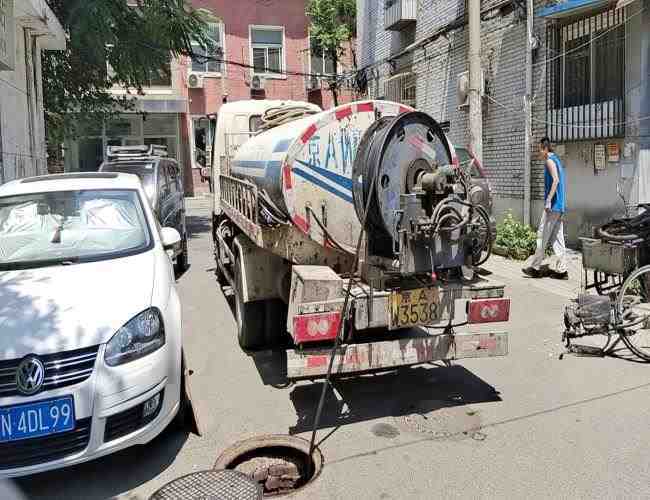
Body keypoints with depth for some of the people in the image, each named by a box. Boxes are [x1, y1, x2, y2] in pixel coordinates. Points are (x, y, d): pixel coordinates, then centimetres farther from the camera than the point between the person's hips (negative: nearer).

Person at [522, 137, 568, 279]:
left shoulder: (550, 160, -8)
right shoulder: (557, 160, 20)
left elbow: (555, 180, -21)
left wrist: (548, 200, -25)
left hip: (553, 204, -9)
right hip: (560, 205, 9)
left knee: (542, 235, -4)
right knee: (557, 237, 8)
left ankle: (535, 268, 0)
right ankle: (561, 270, 8)